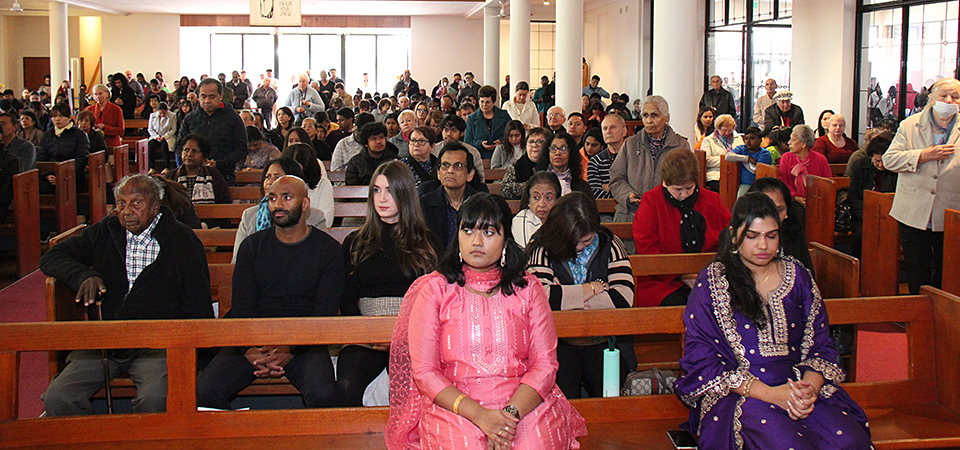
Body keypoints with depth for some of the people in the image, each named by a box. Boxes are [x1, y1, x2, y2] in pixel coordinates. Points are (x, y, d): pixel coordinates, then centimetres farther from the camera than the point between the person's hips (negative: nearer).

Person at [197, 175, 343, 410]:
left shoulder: (328, 248, 6)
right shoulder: (252, 246, 13)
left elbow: (324, 313, -2)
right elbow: (241, 307, 6)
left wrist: (290, 349, -18)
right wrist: (249, 351, -15)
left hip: (304, 342, -2)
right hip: (253, 340, 2)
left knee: (323, 395, -32)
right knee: (204, 390, -22)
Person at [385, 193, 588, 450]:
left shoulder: (528, 289, 11)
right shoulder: (435, 289, 5)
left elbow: (545, 364, 4)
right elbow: (424, 371, -2)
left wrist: (511, 412, -15)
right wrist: (479, 415, -16)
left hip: (524, 402, 1)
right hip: (454, 407, -1)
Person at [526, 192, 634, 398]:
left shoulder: (610, 245, 5)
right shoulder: (543, 250, -1)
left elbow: (624, 297, -8)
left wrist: (568, 298, -10)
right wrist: (593, 288, -8)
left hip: (602, 341, 1)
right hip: (560, 343, -1)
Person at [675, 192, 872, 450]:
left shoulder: (798, 277, 14)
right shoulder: (712, 282, 2)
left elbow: (821, 344, 12)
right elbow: (701, 360, -5)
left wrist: (811, 387, -12)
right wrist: (768, 393, -16)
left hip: (801, 386, 4)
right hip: (740, 393, -3)